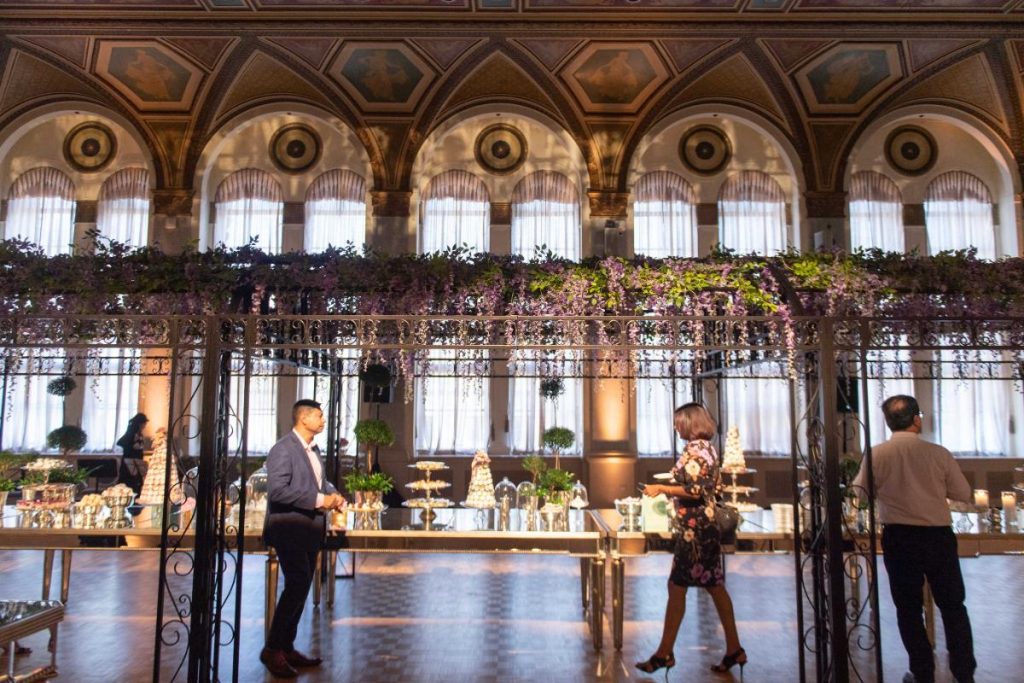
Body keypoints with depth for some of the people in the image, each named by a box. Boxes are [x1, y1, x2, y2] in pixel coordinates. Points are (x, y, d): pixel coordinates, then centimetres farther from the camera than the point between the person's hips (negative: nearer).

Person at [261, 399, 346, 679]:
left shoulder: (314, 450, 13)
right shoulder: (283, 448, -15)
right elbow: (277, 489, -25)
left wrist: (333, 495, 0)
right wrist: (319, 499, -22)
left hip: (310, 530, 9)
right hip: (290, 529, -9)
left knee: (300, 588, 13)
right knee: (297, 585, -11)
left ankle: (287, 647, 24)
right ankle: (272, 649, 3)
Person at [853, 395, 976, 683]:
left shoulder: (877, 454, -10)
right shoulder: (938, 453, -9)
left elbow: (861, 493, 0)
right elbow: (963, 493, 0)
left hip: (899, 538, 0)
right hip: (939, 535, 1)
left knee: (908, 609, 12)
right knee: (953, 605, 17)